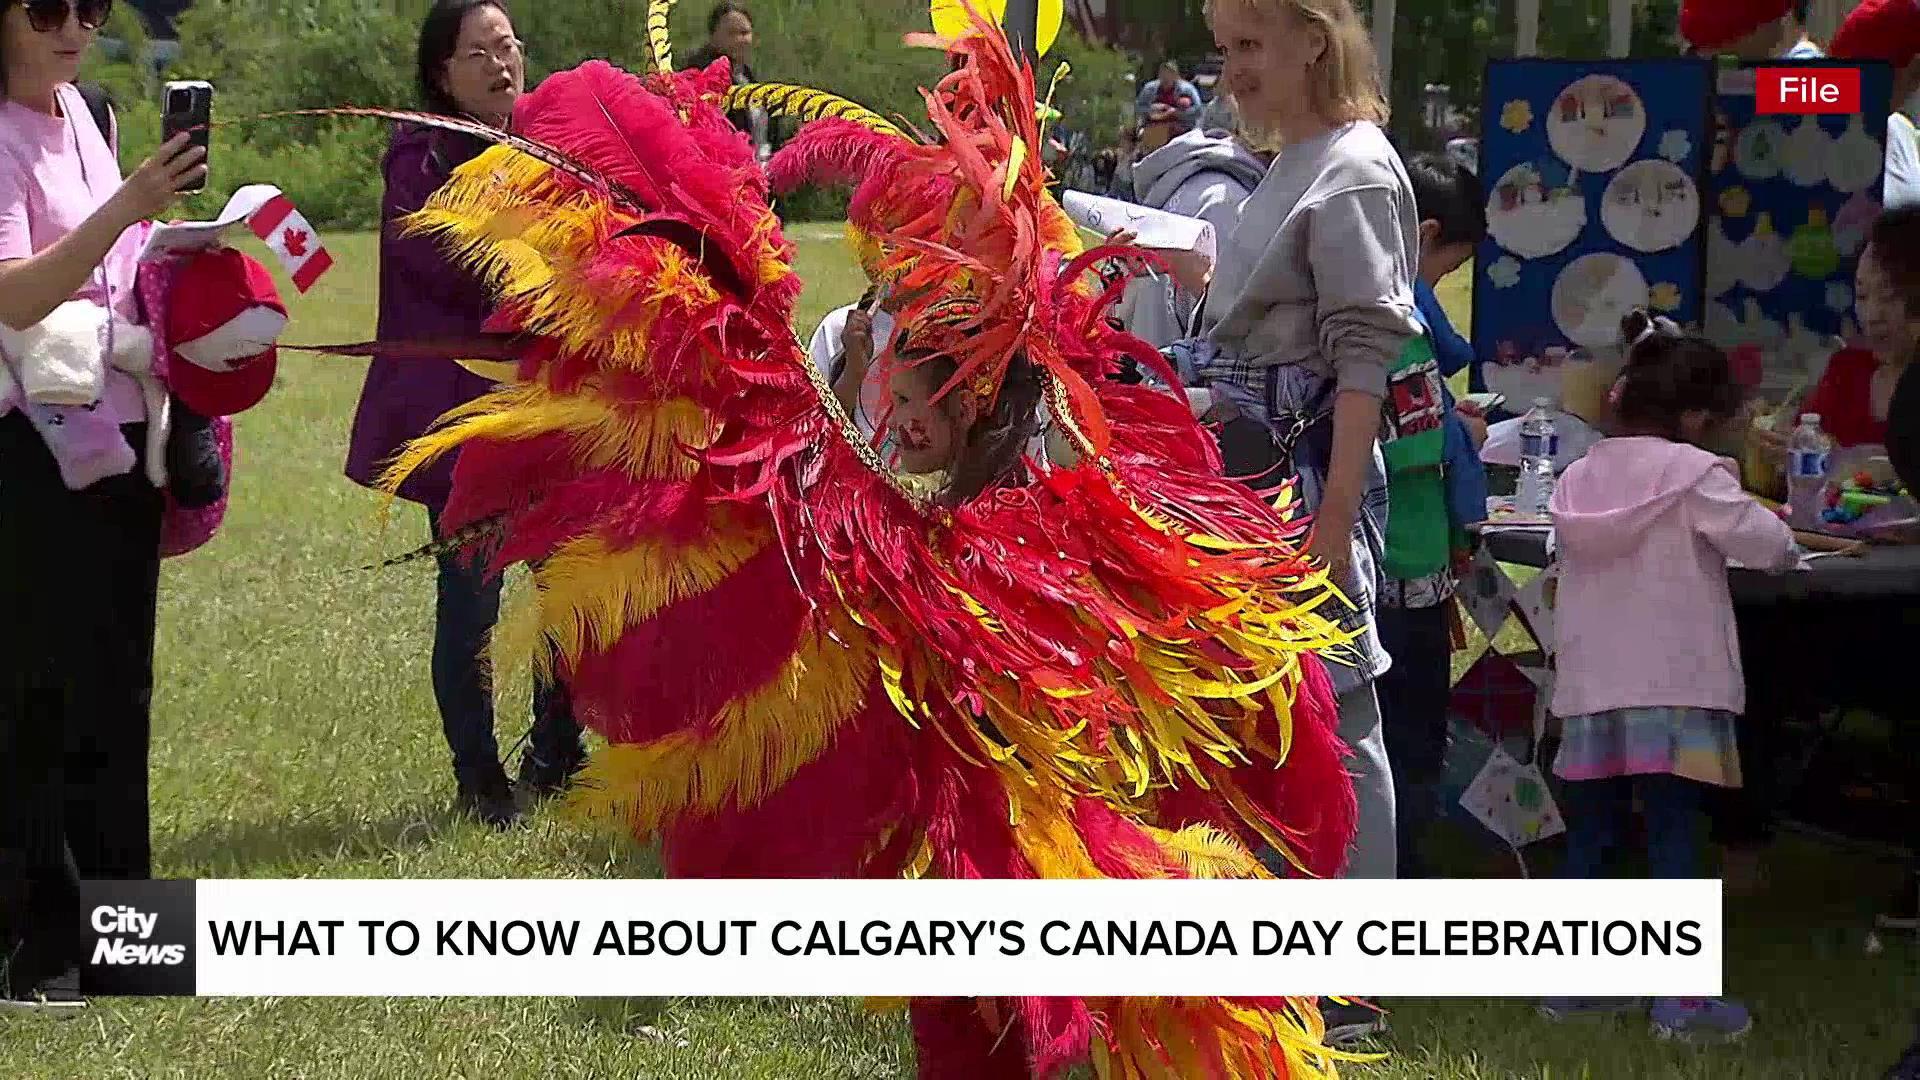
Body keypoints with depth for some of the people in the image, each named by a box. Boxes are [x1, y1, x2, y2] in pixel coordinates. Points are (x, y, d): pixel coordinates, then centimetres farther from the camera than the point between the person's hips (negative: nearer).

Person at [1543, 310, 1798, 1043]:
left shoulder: (1581, 479, 11)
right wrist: (1783, 545, 12)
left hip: (1592, 685, 6)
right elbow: (1767, 545, -11)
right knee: (1672, 838, -4)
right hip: (1671, 687, -6)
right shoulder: (1694, 475, -8)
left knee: (1590, 835, 13)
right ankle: (1680, 998, -4)